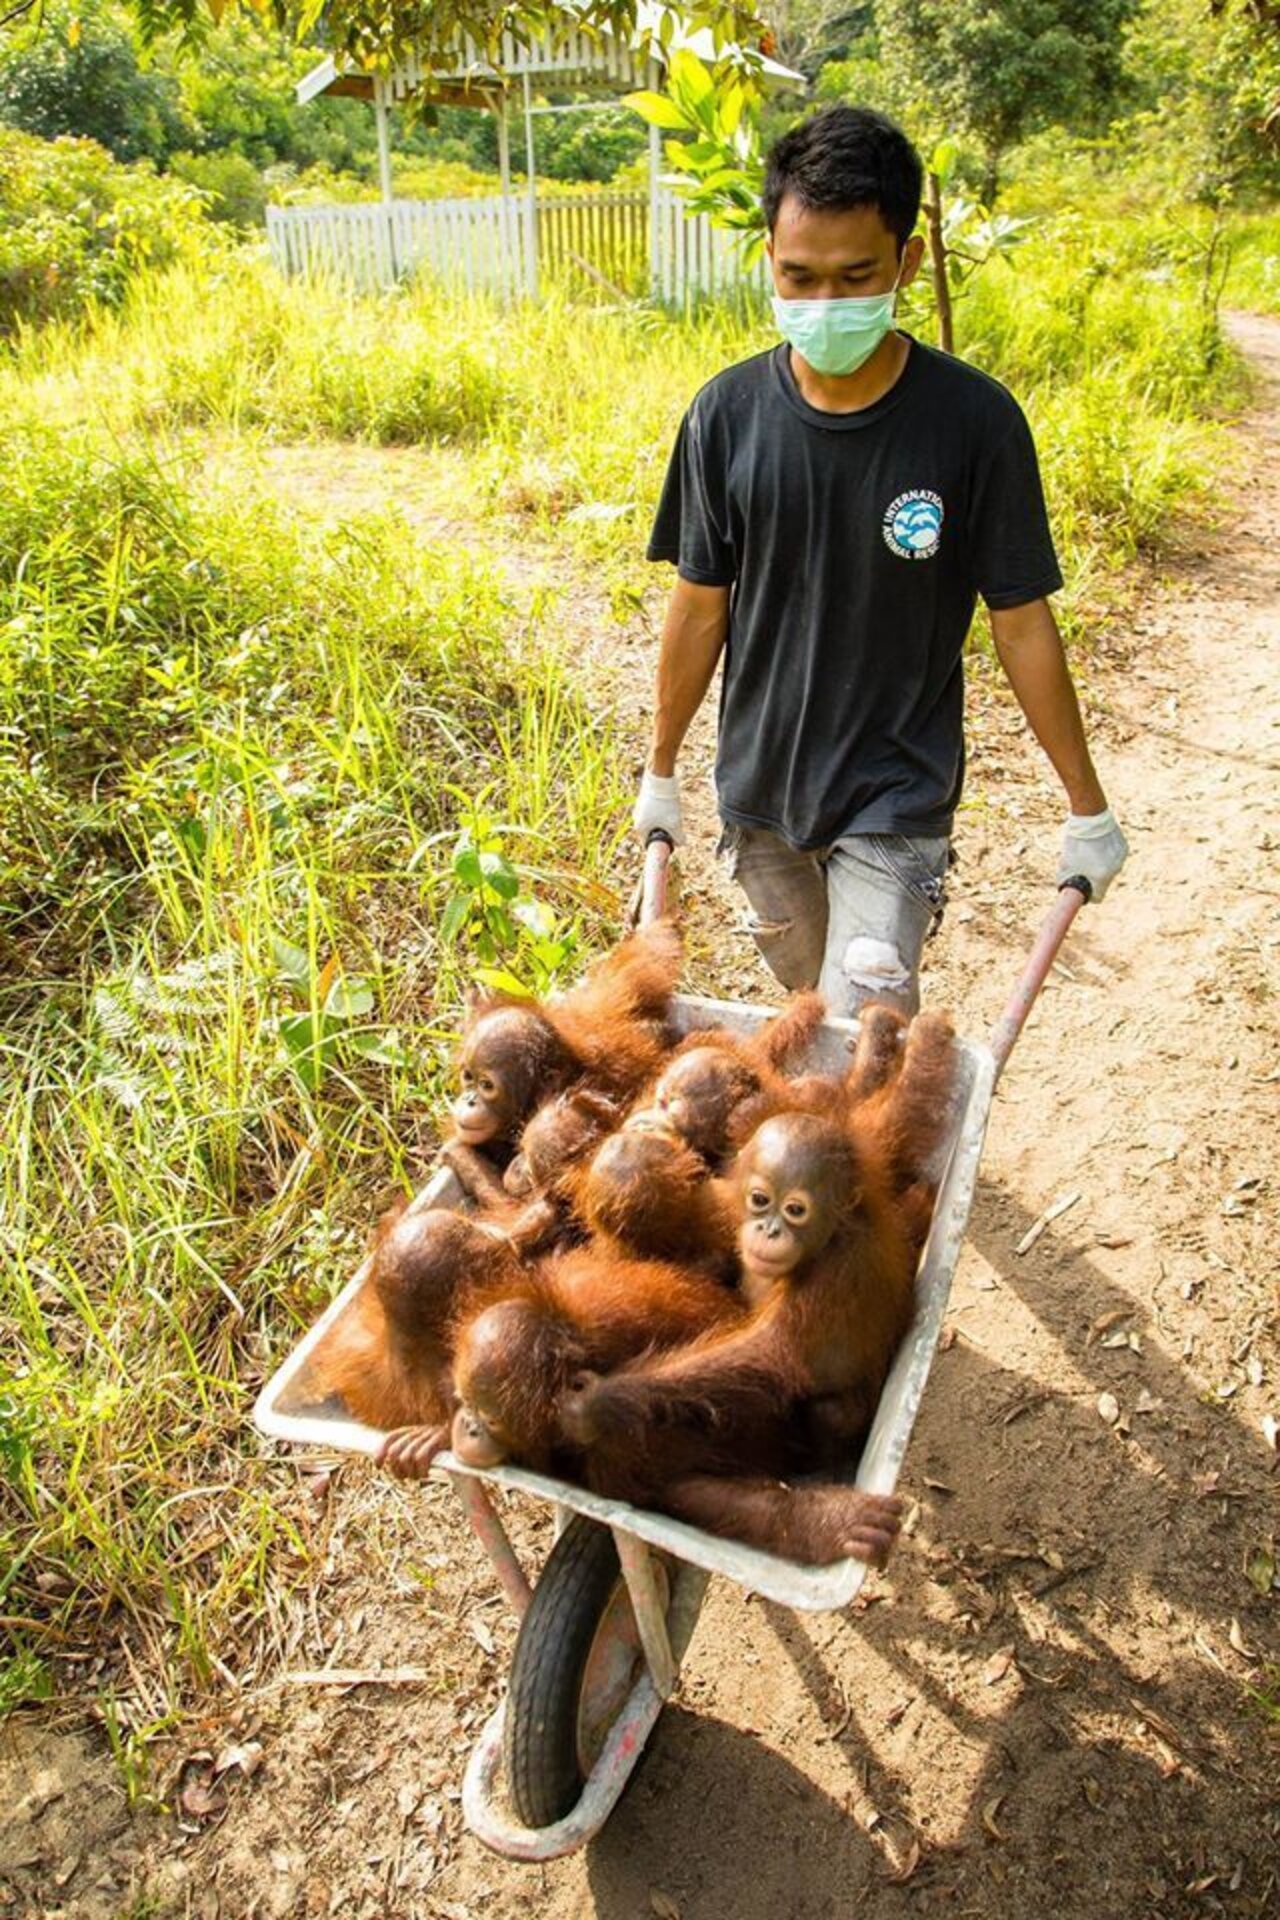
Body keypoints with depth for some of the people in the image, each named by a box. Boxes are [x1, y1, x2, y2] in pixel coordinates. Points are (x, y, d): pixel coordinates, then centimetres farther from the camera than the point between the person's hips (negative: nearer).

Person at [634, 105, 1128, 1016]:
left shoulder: (975, 419, -13)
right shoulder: (728, 413, -7)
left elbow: (1022, 622, -6)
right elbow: (701, 605, 3)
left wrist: (1087, 805, 1)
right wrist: (661, 770, 11)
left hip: (897, 797, -3)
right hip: (757, 786, 3)